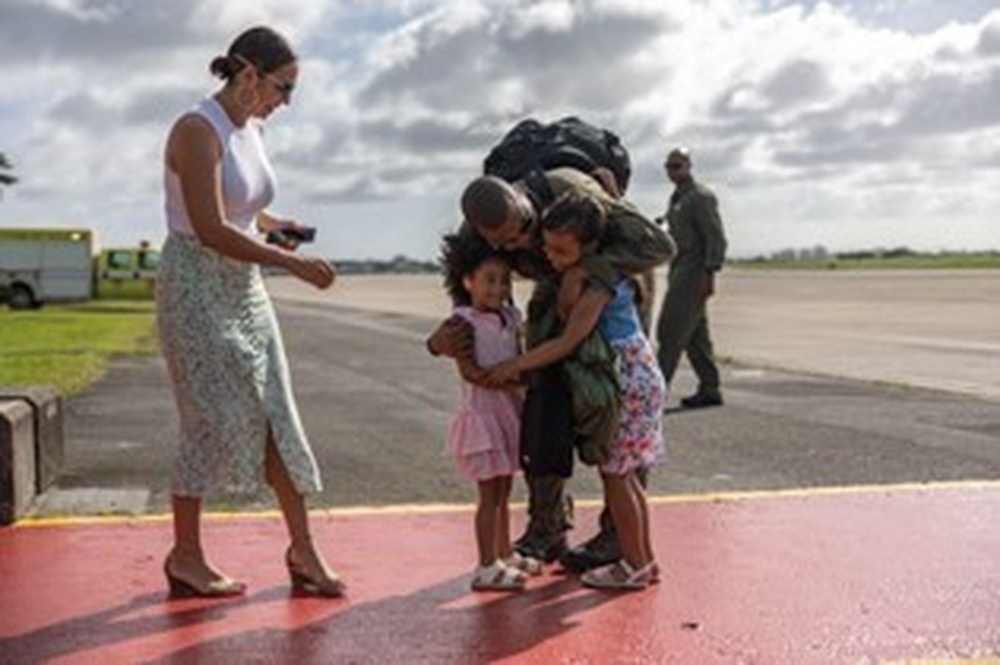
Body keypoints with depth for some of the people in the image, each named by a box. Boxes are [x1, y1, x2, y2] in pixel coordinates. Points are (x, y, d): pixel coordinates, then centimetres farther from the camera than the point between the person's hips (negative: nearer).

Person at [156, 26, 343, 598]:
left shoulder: (251, 131, 8)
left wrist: (277, 224, 2)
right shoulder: (198, 131, -16)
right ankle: (185, 557, 12)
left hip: (246, 291, 8)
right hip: (197, 288, -8)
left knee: (276, 418, 5)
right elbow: (211, 231, -25)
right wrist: (293, 263, -24)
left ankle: (304, 549, 12)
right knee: (214, 421, -4)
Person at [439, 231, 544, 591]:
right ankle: (487, 568, 3)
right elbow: (470, 372, -19)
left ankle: (505, 555, 30)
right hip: (481, 411, -7)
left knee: (503, 491, 18)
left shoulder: (510, 317, 7)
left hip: (509, 410, 7)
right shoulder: (463, 322, -13)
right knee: (490, 494, -4)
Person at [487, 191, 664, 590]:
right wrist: (570, 287, -16)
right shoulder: (578, 273, 5)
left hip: (629, 380, -9)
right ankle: (644, 560, 25)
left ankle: (634, 566, 9)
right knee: (621, 474, 15)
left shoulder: (600, 282, -22)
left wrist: (516, 365, -18)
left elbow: (568, 343, -23)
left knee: (614, 474, -1)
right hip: (631, 378, 9)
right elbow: (565, 316, 2)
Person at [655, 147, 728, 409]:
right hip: (680, 273, 9)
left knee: (671, 332, -11)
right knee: (695, 335, 10)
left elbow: (715, 238, -15)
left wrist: (709, 273, -21)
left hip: (693, 274, -9)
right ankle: (710, 389, 15)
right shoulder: (677, 198, 19)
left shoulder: (700, 196, -10)